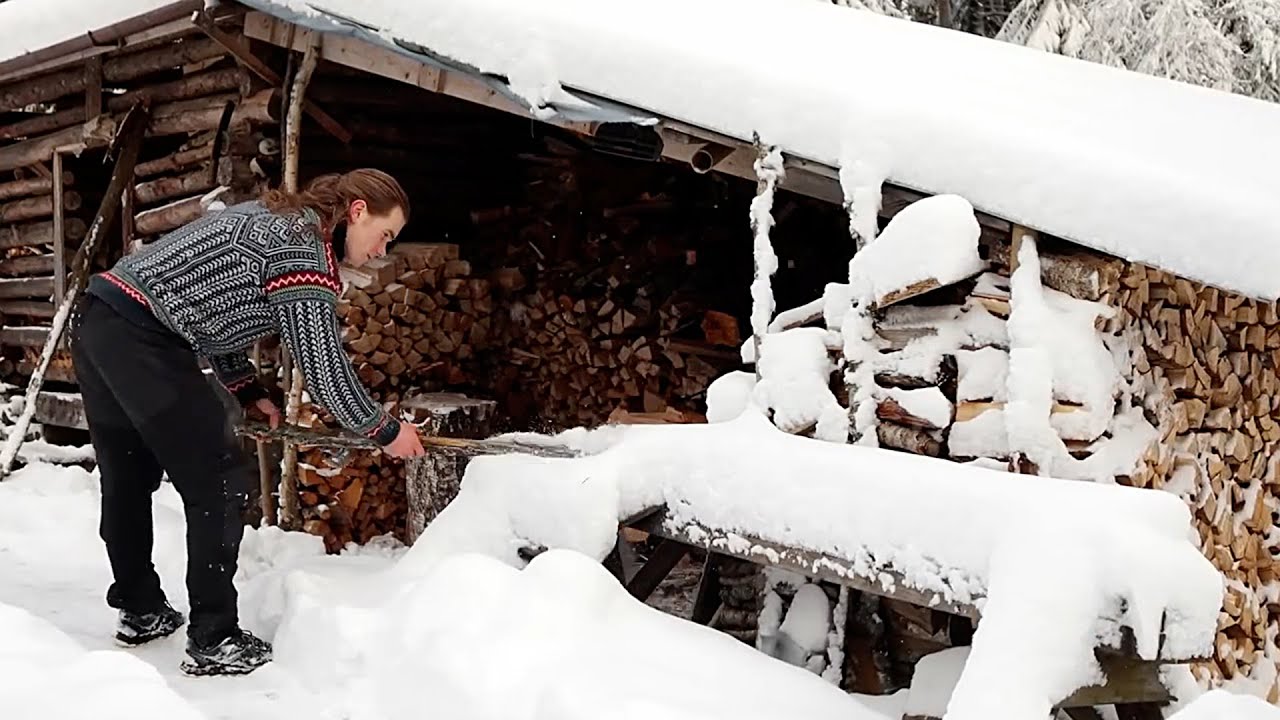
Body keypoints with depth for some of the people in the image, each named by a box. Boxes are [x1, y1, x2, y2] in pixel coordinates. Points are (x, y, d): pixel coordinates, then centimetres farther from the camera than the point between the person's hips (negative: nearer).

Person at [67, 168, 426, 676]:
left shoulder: (273, 217, 18)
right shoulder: (305, 252, -11)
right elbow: (323, 369, -11)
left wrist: (247, 390, 21)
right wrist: (386, 431, 2)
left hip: (101, 319, 11)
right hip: (142, 340, -10)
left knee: (127, 479, 21)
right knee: (220, 484, -3)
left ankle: (140, 611, 35)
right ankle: (213, 643, 3)